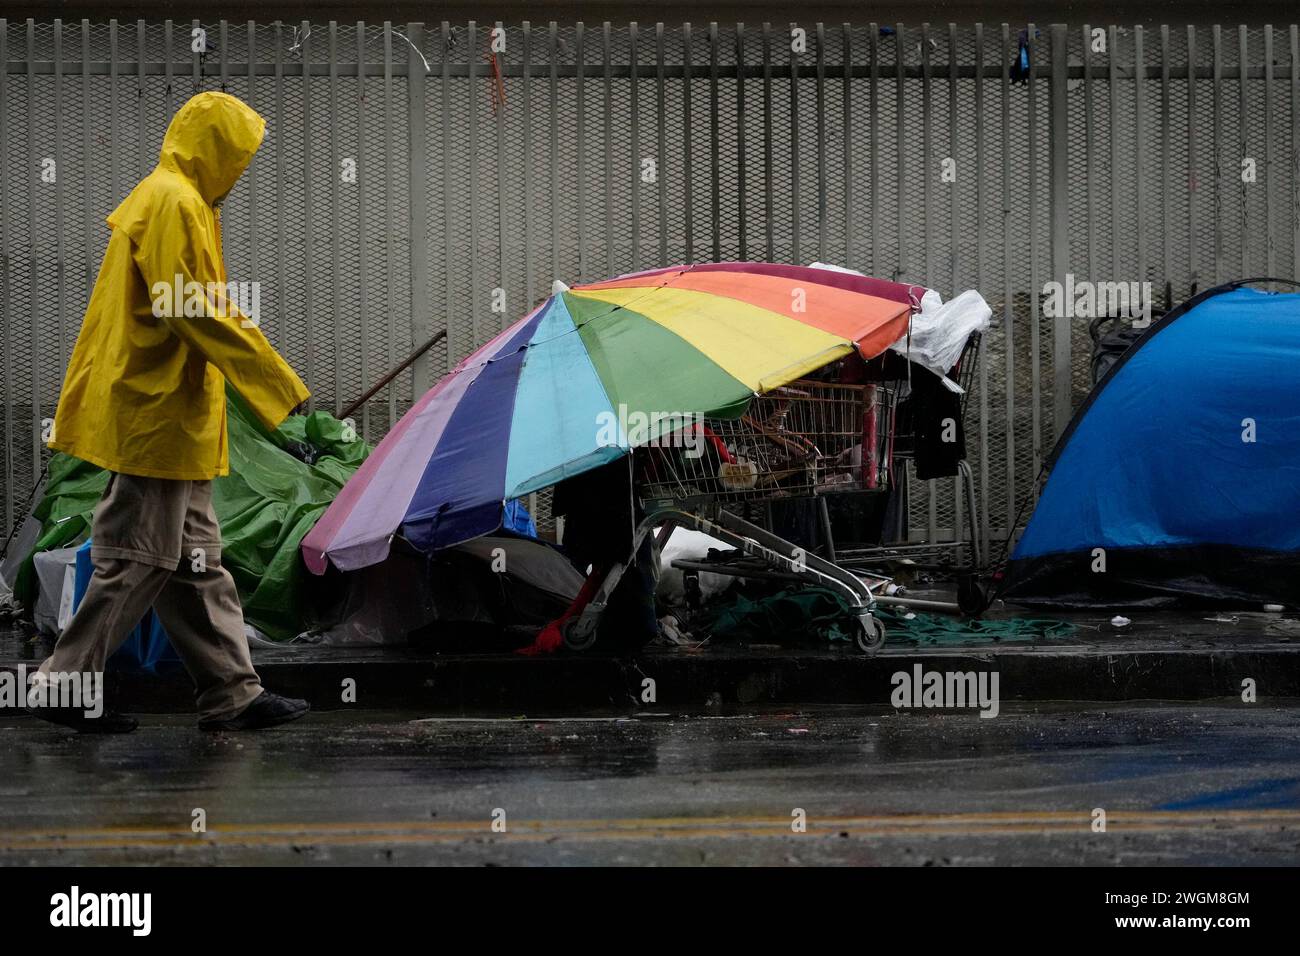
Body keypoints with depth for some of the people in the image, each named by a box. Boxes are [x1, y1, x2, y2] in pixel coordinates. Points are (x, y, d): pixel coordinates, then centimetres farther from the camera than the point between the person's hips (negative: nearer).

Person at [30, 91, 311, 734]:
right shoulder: (176, 204, -14)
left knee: (195, 560, 10)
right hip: (157, 412, -11)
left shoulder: (163, 198, 18)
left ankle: (232, 693, 15)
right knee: (138, 558, -3)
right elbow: (196, 312, -20)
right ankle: (67, 686, 6)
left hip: (167, 414, 11)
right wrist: (278, 383, -17)